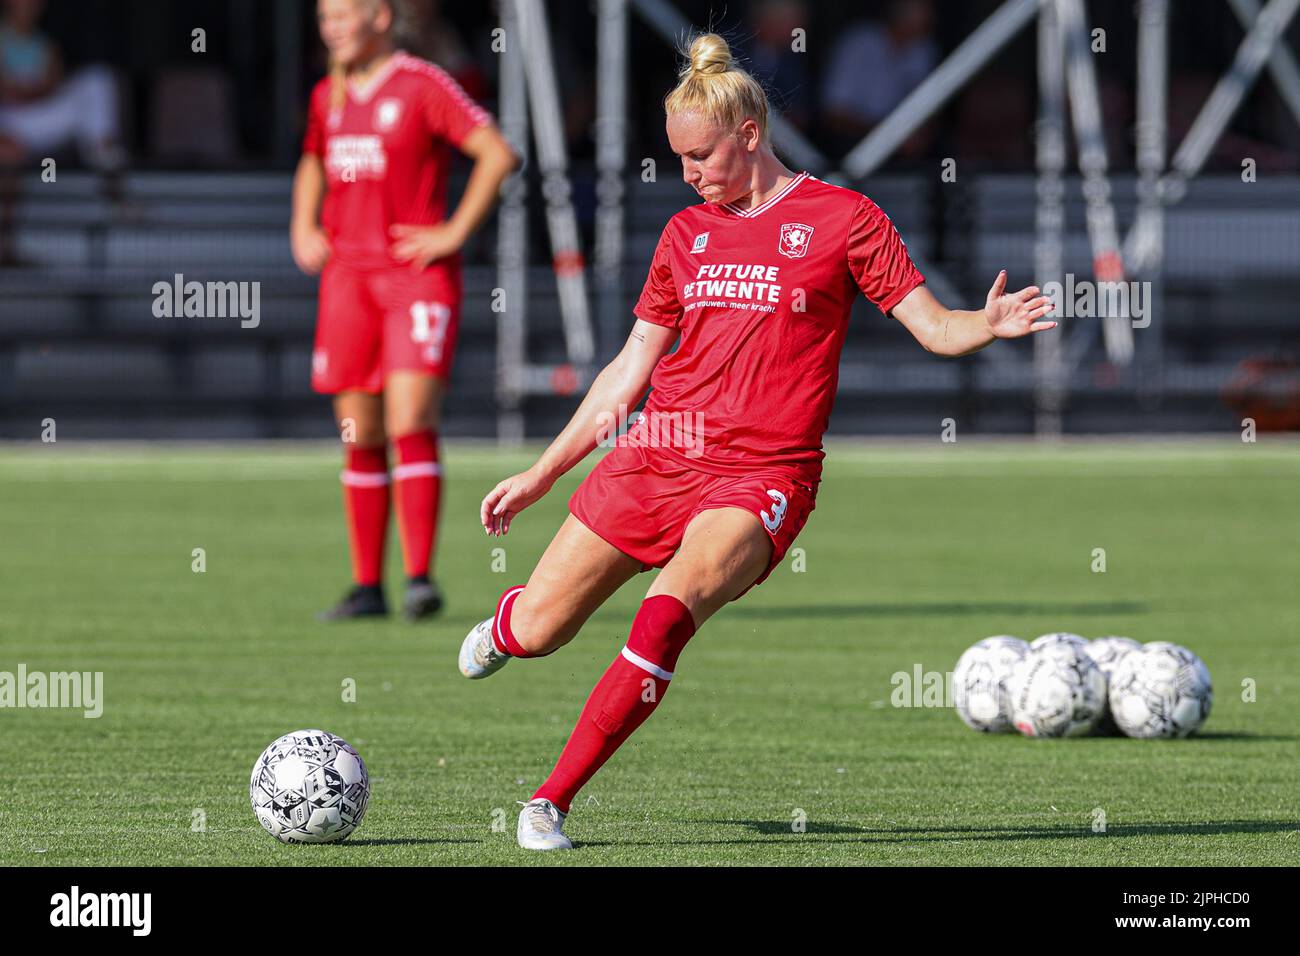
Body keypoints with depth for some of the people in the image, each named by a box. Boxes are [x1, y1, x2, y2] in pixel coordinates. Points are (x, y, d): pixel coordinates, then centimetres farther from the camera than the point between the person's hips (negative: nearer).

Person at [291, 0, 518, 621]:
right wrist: (303, 230, 16)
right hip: (347, 276, 6)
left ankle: (420, 577, -15)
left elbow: (499, 154, -11)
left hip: (418, 274, -6)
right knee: (359, 436, 5)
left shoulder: (422, 86, -7)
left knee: (410, 423, -15)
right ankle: (367, 586, 9)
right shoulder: (328, 96, 13)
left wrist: (455, 232, -13)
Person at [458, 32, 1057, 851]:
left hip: (761, 476, -4)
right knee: (536, 632, 3)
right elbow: (629, 373, 19)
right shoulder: (687, 232, 14)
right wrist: (540, 476, 19)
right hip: (659, 453, 4)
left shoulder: (843, 220, 2)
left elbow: (935, 328, -1)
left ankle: (552, 802, -20)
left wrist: (988, 324, -25)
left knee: (667, 614, -29)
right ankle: (506, 624, 43)